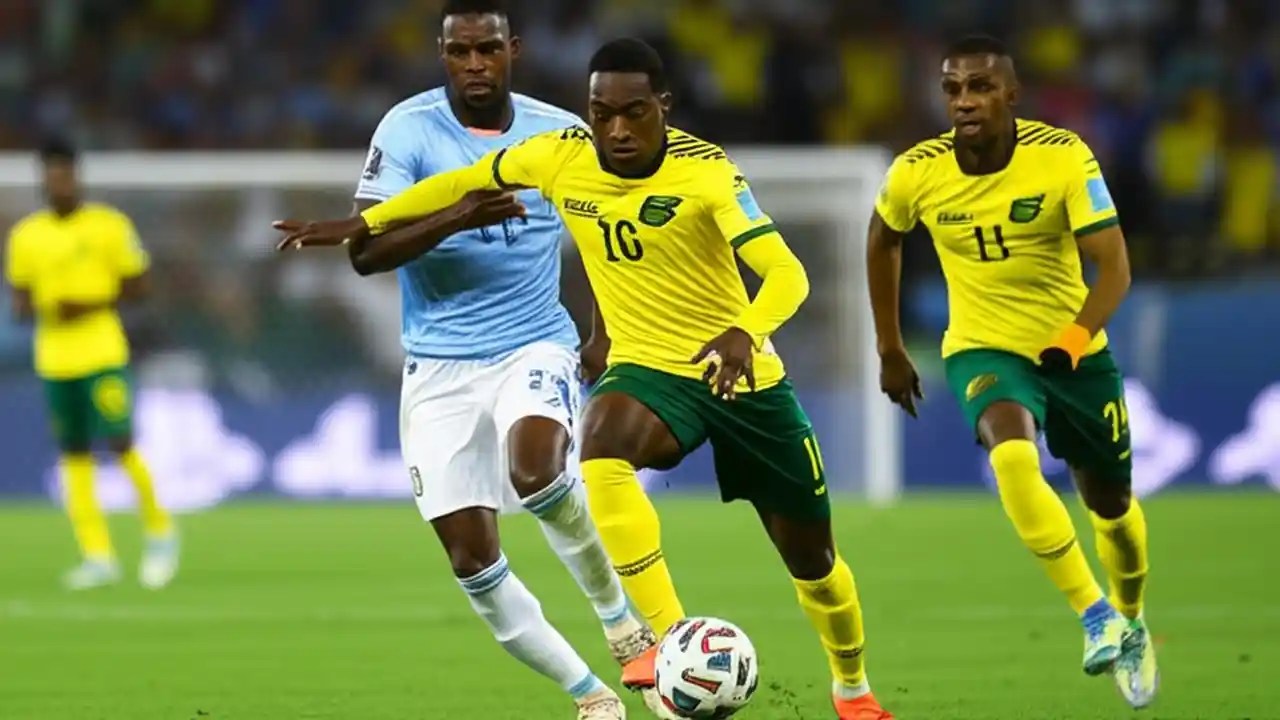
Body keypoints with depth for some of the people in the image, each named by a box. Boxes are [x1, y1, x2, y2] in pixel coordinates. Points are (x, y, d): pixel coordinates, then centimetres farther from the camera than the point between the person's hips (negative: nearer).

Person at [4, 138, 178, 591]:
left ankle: (159, 531, 10)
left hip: (103, 354, -3)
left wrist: (90, 305, -13)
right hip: (54, 361, 4)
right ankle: (98, 557, 5)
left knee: (119, 442, -12)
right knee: (74, 455, 2)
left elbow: (136, 286, 2)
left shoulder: (110, 225, -2)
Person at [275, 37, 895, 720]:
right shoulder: (558, 157, -10)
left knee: (810, 555, 9)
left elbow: (785, 273, -32)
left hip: (741, 374, -2)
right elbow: (462, 183, 9)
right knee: (602, 446, -35)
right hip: (646, 367, 2)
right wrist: (362, 224, 9)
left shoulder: (705, 171, -22)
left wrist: (745, 332, -52)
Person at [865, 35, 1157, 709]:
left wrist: (1074, 340, -41)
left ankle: (1130, 623, 45)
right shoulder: (916, 172, -13)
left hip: (1074, 352, 0)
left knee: (1110, 503, 14)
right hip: (983, 349, 0)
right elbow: (883, 242, 9)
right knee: (1013, 457, -32)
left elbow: (1114, 266, -25)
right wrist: (890, 350, 12)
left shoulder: (1063, 158, -21)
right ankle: (1096, 616, -25)